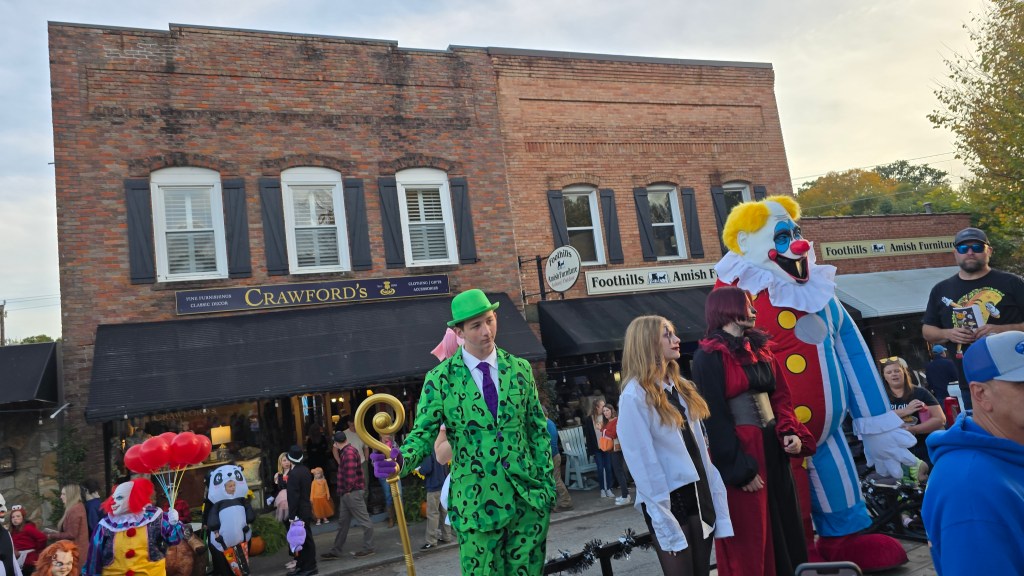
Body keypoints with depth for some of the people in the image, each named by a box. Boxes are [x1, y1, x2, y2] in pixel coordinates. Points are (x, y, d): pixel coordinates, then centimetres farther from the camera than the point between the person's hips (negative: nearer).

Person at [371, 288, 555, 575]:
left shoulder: (520, 368, 2)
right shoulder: (440, 379, -6)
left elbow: (538, 429, 7)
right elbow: (423, 433, -8)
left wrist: (547, 481, 4)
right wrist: (399, 461, -28)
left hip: (529, 498, 3)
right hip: (477, 503, -2)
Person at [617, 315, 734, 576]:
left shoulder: (681, 387, 11)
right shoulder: (635, 396, -15)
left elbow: (699, 446, 9)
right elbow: (642, 462, -16)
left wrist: (714, 494, 5)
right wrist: (664, 518, -15)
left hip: (698, 493, 7)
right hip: (667, 500, -7)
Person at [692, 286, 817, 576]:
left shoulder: (760, 348, 13)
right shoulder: (709, 356, -11)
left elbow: (780, 396, 13)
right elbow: (715, 417, -14)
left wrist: (791, 432, -6)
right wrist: (740, 470, -16)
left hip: (773, 446, 7)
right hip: (740, 449, -7)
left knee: (784, 525, 14)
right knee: (749, 537, 3)